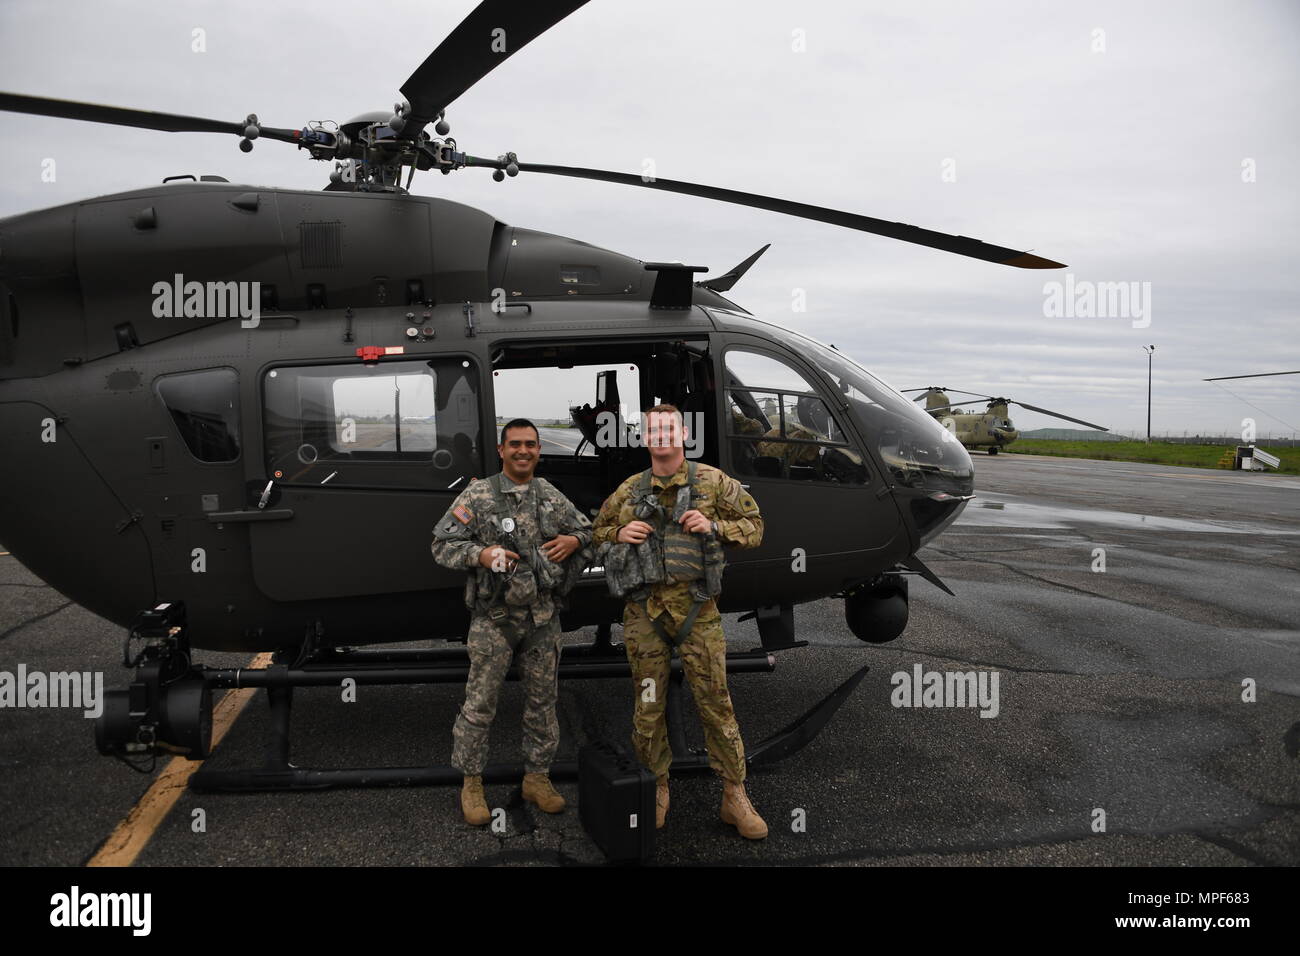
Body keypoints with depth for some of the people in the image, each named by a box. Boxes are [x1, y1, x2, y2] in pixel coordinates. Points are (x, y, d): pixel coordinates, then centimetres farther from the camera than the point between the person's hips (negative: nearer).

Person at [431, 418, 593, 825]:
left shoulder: (552, 497, 8)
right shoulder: (477, 496, -4)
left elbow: (587, 530, 20)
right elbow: (442, 545, -5)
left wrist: (574, 540, -3)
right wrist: (480, 555, -22)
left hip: (543, 617, 4)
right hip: (494, 619, -4)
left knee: (542, 701, 12)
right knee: (480, 703, 1)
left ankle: (537, 778, 26)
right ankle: (471, 784, 17)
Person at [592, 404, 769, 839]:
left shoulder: (712, 482, 3)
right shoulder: (630, 490, 10)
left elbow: (754, 525, 5)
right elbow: (597, 532, 20)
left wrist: (715, 526, -12)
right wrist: (618, 534, -2)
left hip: (696, 607, -2)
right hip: (644, 610, 2)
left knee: (715, 701, 1)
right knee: (647, 705, 8)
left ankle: (735, 797, 13)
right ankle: (657, 791, 25)